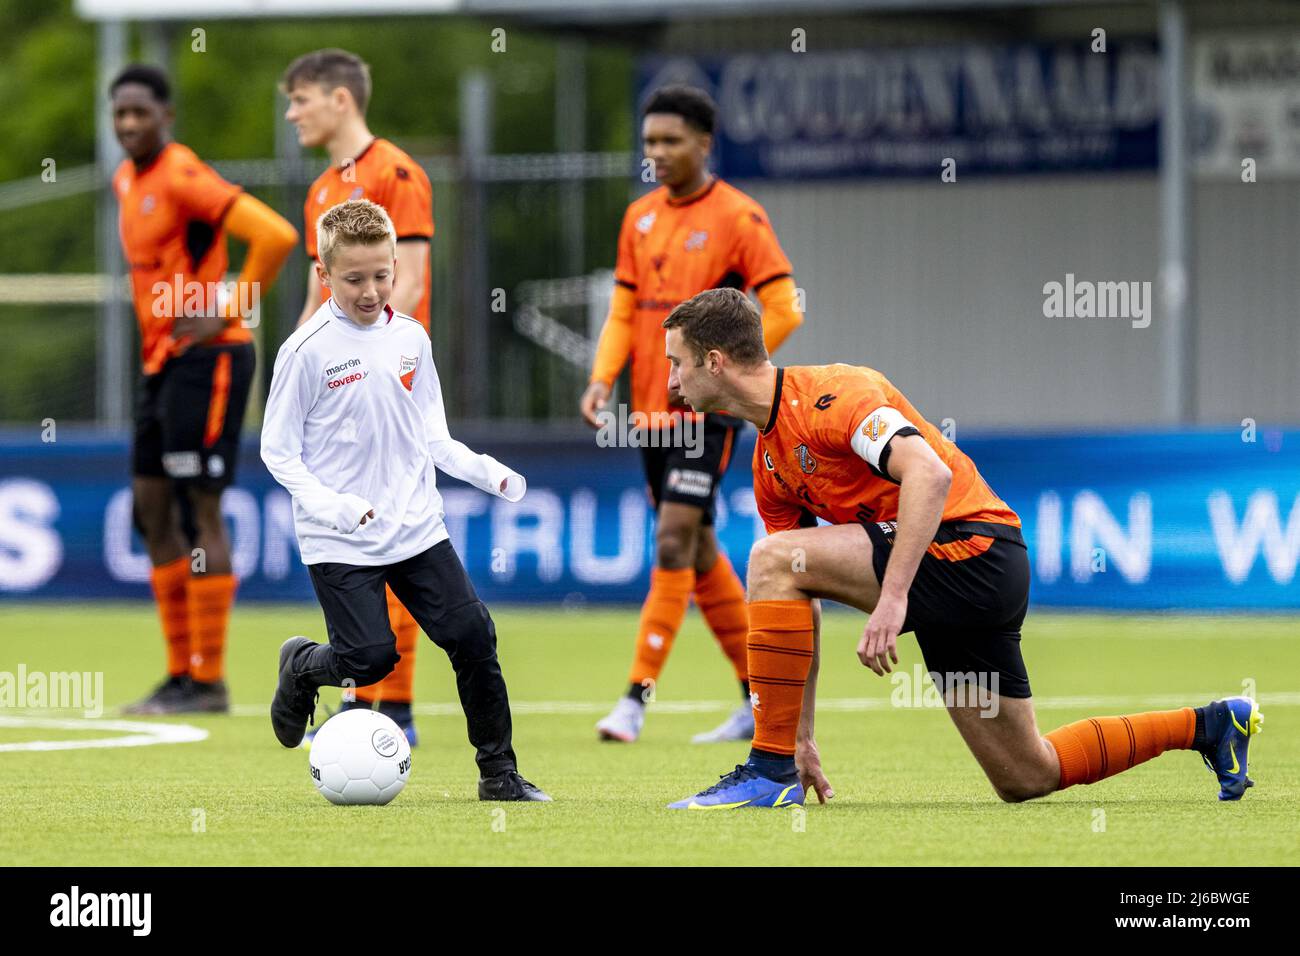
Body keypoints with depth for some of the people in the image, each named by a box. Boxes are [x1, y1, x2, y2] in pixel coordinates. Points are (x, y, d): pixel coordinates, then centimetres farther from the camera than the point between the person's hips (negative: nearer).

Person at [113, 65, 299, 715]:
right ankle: (182, 673, 14)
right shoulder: (126, 180, 14)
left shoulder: (182, 178, -15)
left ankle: (208, 680, -6)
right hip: (160, 361, 10)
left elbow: (276, 235, -23)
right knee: (152, 513, 9)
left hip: (204, 359, -10)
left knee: (200, 512, -8)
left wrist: (230, 312, -16)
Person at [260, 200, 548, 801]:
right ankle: (300, 668, 24)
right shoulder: (308, 351, -10)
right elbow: (279, 452, -7)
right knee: (371, 657, -11)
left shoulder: (410, 339, 5)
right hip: (339, 542, -4)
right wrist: (329, 504, -22)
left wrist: (487, 472, -2)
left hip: (416, 527, 5)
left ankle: (499, 773, 7)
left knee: (472, 637, -4)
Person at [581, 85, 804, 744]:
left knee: (674, 544, -14)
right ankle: (761, 697, 21)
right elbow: (624, 311, 14)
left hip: (704, 409, -7)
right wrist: (601, 380, -2)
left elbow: (782, 310, -11)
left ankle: (637, 697, -13)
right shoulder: (640, 218, 11)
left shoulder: (738, 218, -9)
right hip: (651, 407, 7)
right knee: (696, 550, 12)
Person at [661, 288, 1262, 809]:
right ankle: (1209, 725, 26)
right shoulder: (769, 461, 15)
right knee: (1027, 779, 12)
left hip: (972, 549, -10)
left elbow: (930, 473, -29)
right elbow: (798, 609, 17)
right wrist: (801, 733, 13)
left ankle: (770, 774, -17)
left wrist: (893, 596, -34)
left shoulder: (826, 394, -14)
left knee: (772, 559, -21)